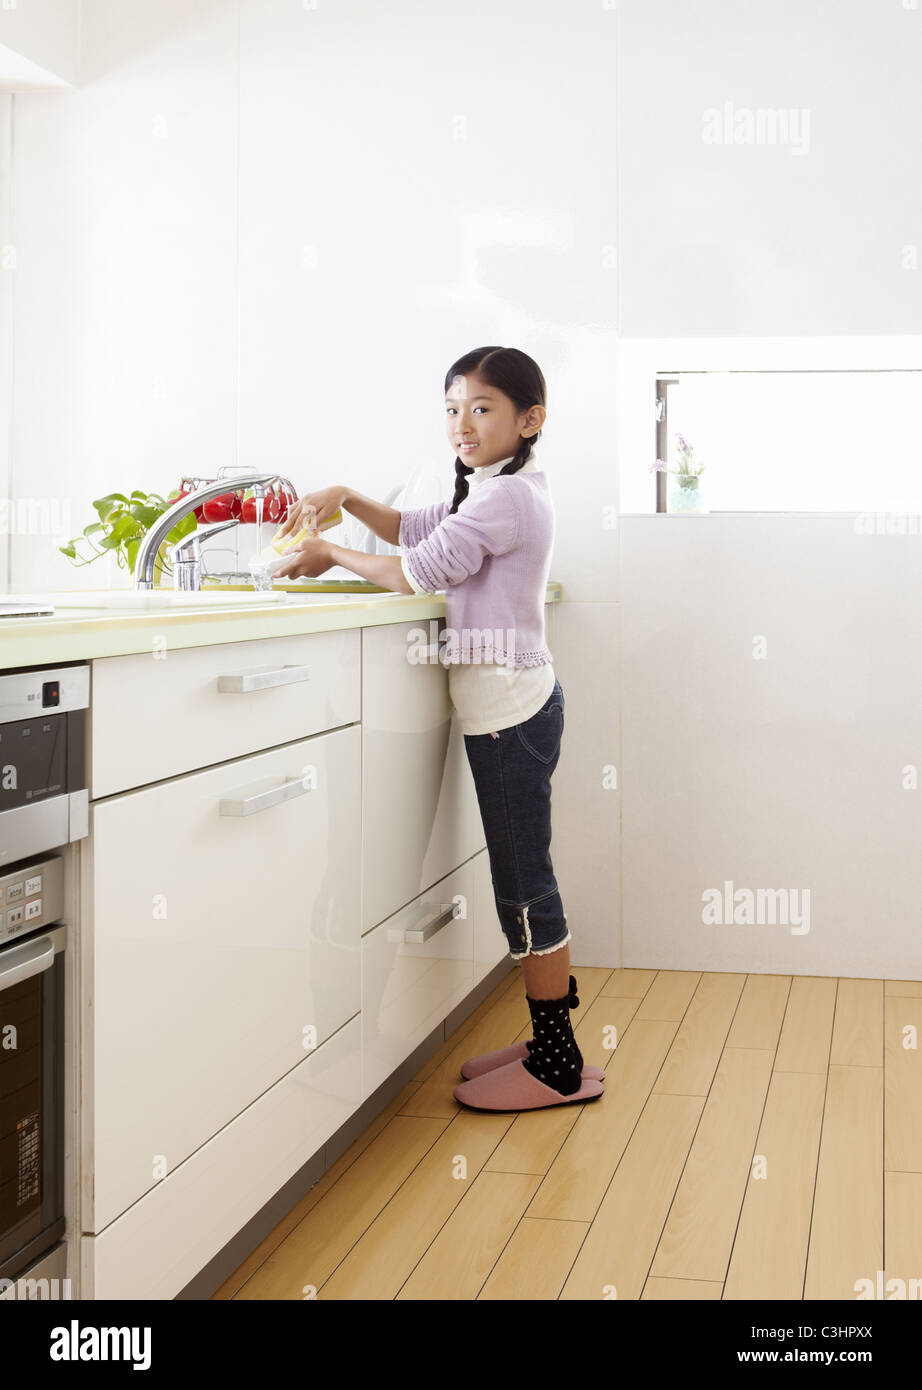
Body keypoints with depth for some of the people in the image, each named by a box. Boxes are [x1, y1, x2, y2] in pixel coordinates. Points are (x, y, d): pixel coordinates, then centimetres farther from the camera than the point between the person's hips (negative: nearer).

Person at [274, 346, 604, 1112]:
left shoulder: (506, 497, -16)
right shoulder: (499, 491, 17)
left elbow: (414, 572, -17)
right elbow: (414, 529, 27)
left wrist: (331, 553, -2)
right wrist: (347, 499, 11)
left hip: (510, 703, -10)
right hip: (509, 702, 10)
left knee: (525, 883, -4)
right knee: (523, 878, 13)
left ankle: (559, 1065, 4)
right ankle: (550, 1040, 22)